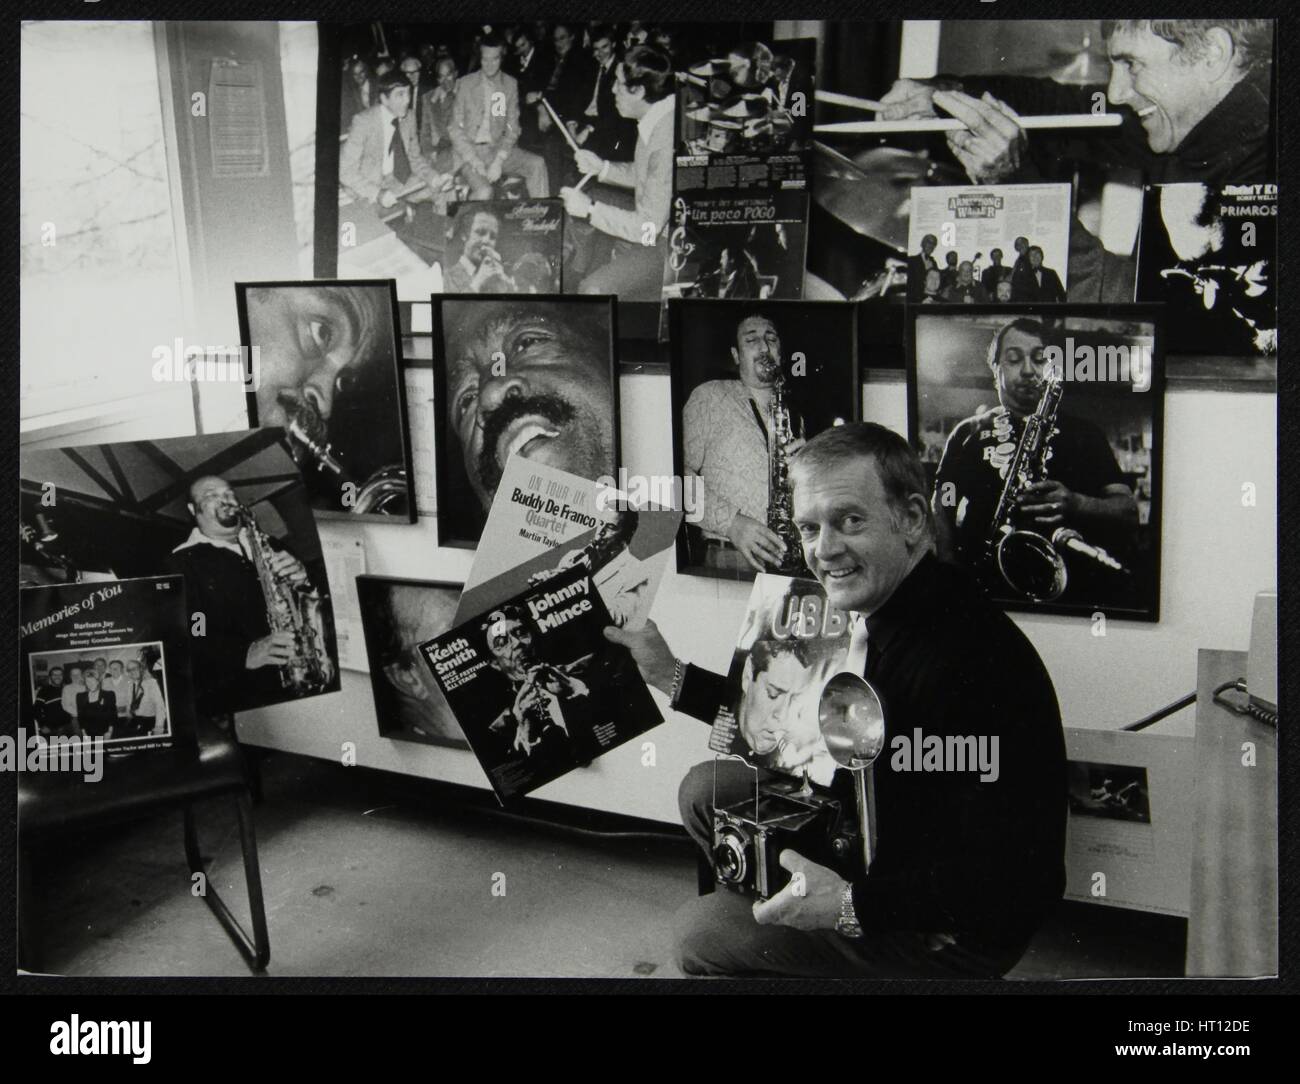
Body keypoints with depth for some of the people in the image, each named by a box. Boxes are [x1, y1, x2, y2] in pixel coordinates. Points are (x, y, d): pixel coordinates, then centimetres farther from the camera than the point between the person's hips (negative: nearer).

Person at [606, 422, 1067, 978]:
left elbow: (1019, 882, -32)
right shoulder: (877, 611, -5)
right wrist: (671, 675, 11)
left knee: (703, 933, -6)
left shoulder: (972, 661, -34)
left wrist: (855, 906, -32)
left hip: (954, 935, -9)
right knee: (706, 790, 9)